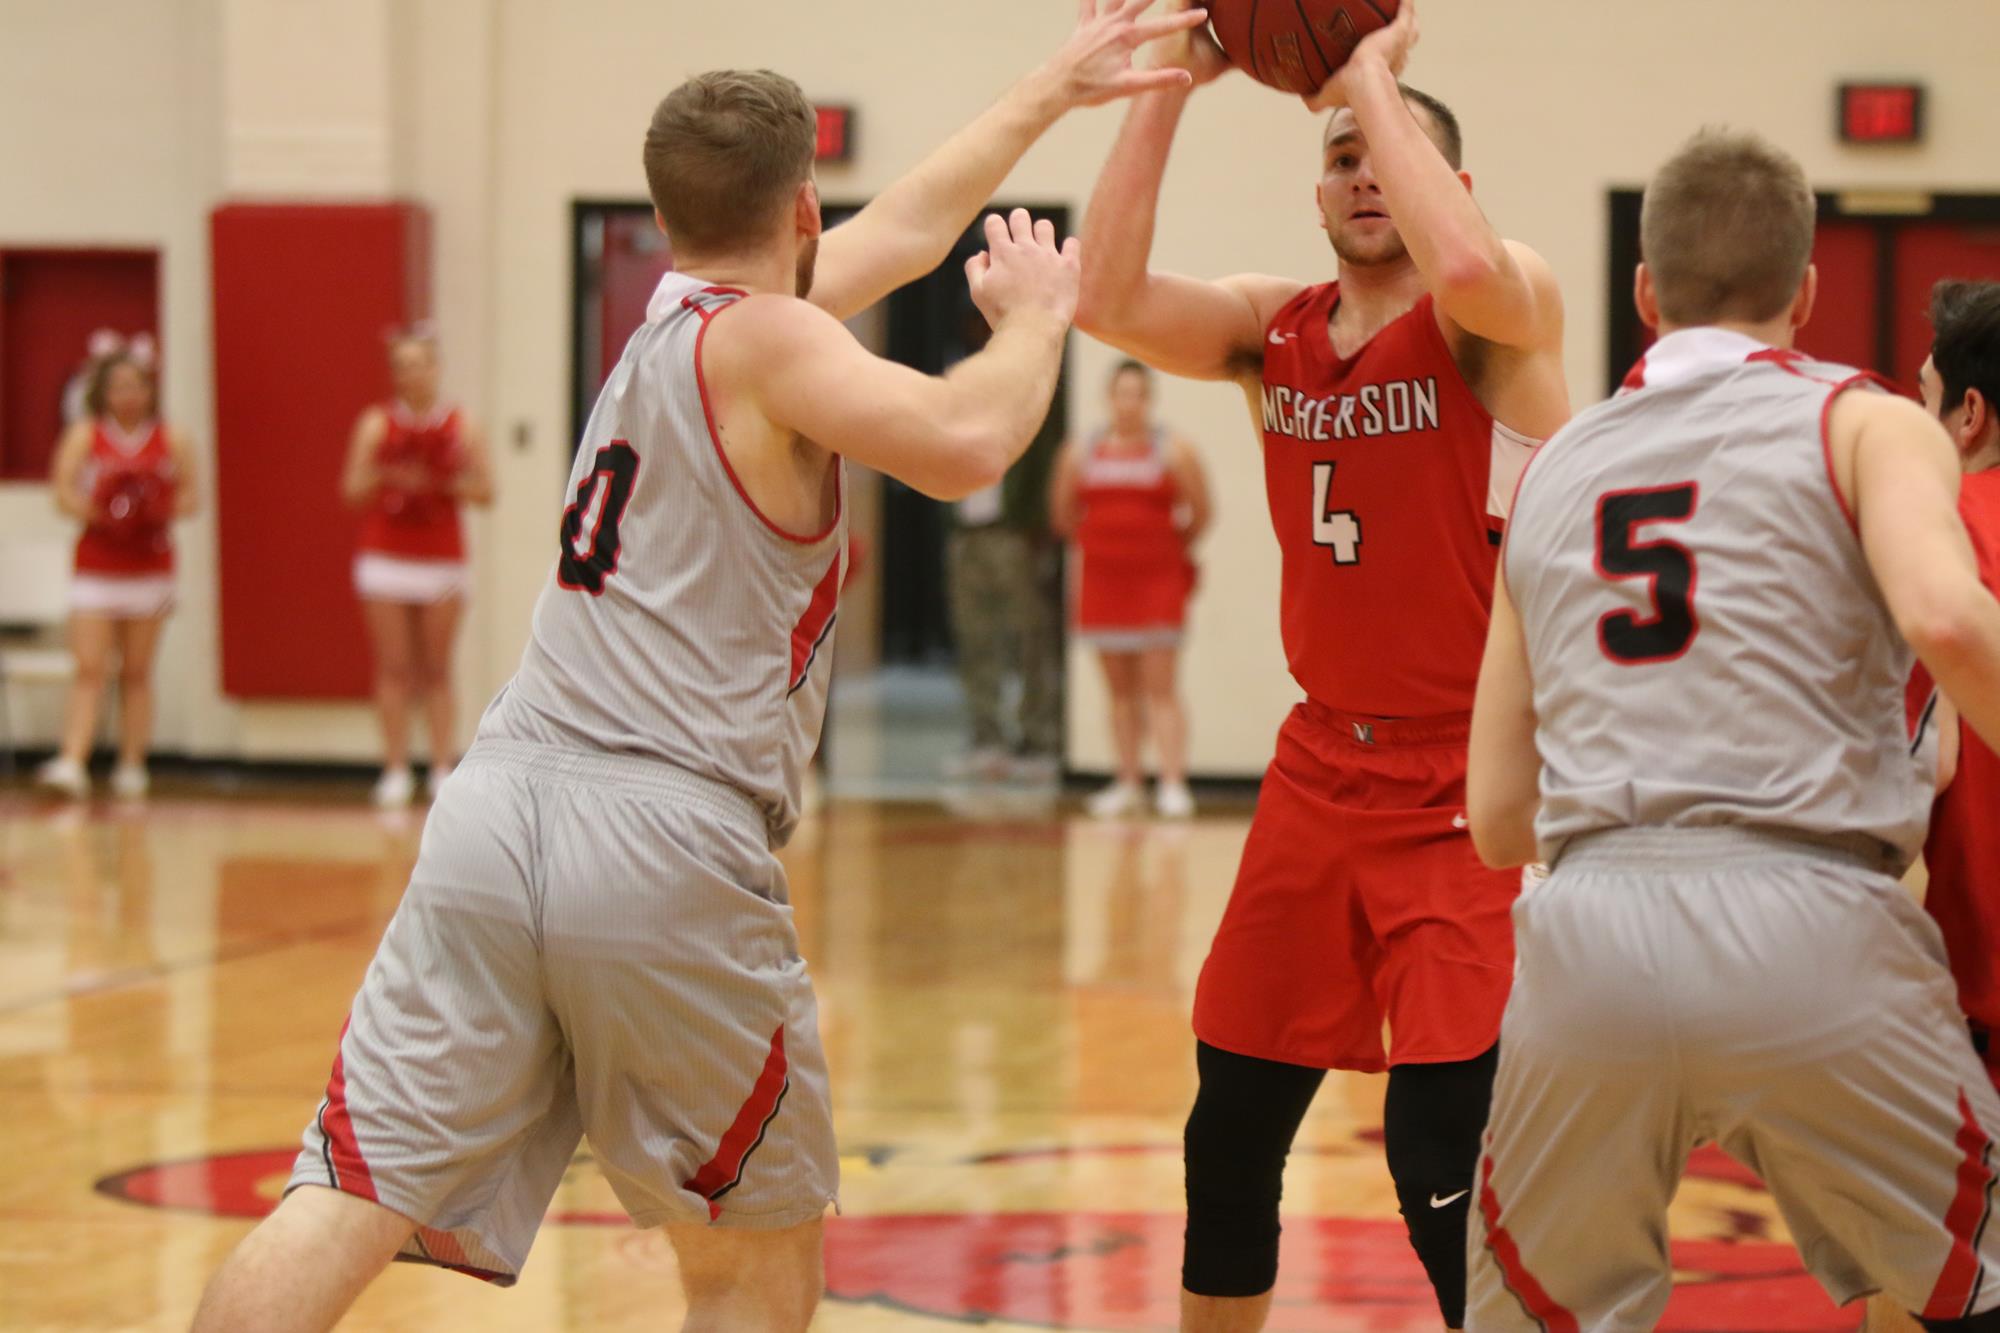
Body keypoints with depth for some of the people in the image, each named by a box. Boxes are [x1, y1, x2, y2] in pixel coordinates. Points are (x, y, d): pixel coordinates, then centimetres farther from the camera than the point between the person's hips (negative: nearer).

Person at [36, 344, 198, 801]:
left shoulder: (171, 441, 3)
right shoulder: (84, 436, 1)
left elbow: (191, 496, 4)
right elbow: (63, 492, -7)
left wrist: (166, 511, -16)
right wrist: (94, 511, -25)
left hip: (150, 569, 1)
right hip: (96, 569, -1)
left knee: (137, 672, 7)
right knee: (89, 668, -9)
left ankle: (132, 764, 13)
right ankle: (73, 762, -17)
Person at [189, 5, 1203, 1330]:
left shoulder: (677, 316, 23)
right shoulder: (763, 340, 0)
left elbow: (903, 228, 37)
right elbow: (964, 442, -17)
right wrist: (1036, 316, 3)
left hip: (496, 815, 6)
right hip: (668, 848, -6)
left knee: (349, 1208, -3)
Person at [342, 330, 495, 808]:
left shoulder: (462, 425, 3)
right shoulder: (377, 424, 4)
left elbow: (485, 491, 1)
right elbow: (353, 491, 2)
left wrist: (442, 483, -16)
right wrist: (389, 478, -17)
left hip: (442, 558, 0)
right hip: (385, 557, 0)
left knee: (437, 670, 4)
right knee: (393, 668, -2)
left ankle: (443, 769, 7)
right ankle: (395, 769, 0)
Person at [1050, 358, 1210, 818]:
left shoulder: (1174, 452, -3)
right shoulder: (1081, 454, 6)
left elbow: (1200, 514, 2)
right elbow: (1064, 514, 16)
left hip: (1158, 578, -3)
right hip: (1102, 580, 3)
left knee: (1160, 685, -8)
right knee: (1120, 688, 7)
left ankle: (1173, 784, -10)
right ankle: (1127, 783, 13)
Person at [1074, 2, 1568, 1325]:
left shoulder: (1505, 314, -10)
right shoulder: (1277, 327, 6)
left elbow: (1466, 270, -35)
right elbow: (1112, 300, -10)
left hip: (1474, 797, -6)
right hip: (1323, 769, 7)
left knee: (1441, 1154, -14)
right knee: (1229, 1139, 13)